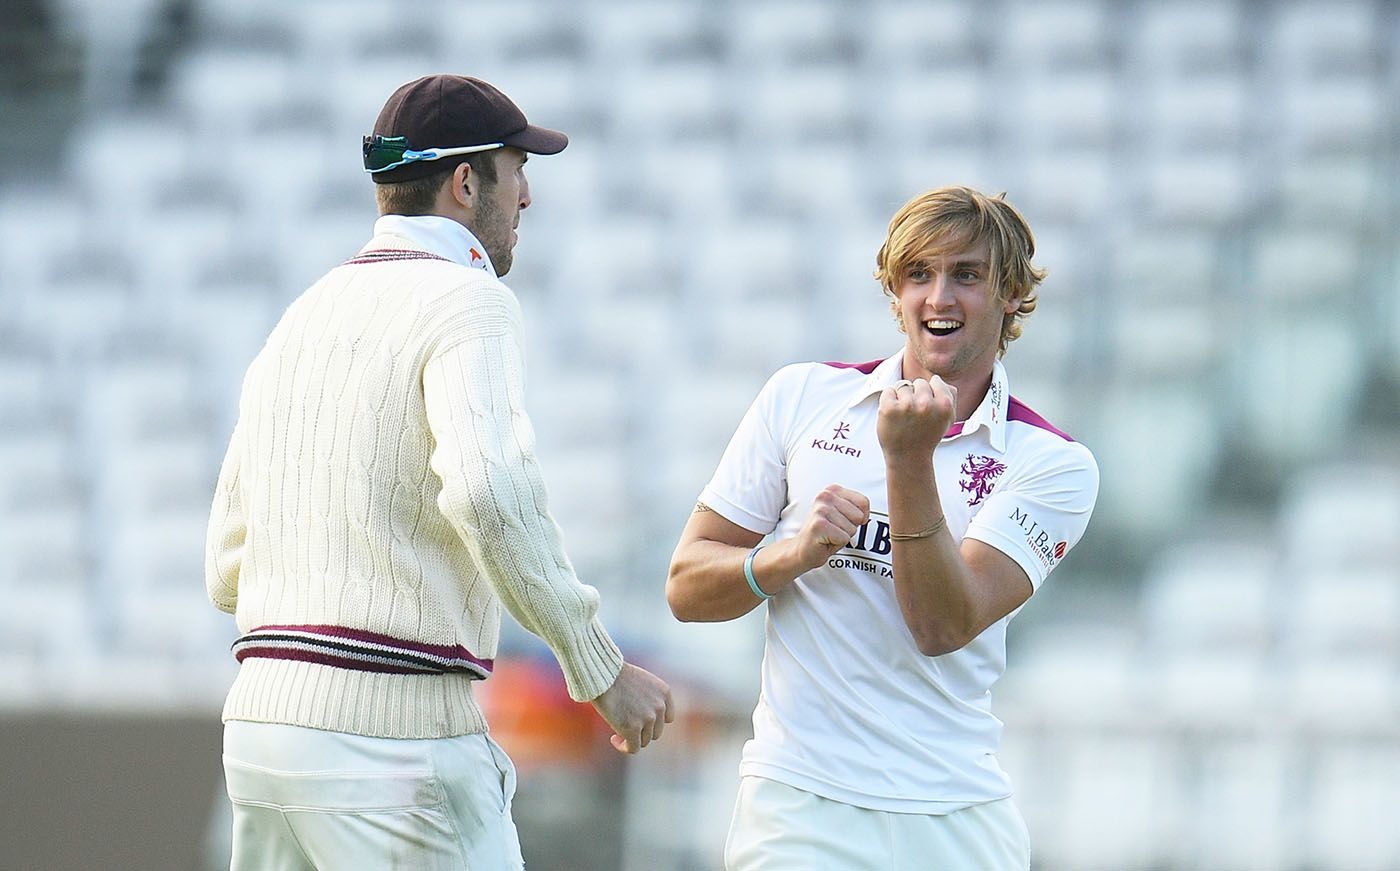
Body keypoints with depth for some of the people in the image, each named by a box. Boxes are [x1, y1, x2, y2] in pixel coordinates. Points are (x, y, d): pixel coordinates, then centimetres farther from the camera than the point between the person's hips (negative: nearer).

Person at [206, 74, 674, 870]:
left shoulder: (300, 320, 20)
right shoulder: (467, 302, -5)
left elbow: (229, 572, 20)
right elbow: (489, 491, -24)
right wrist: (601, 670, -18)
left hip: (262, 716, 8)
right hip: (395, 729, -8)